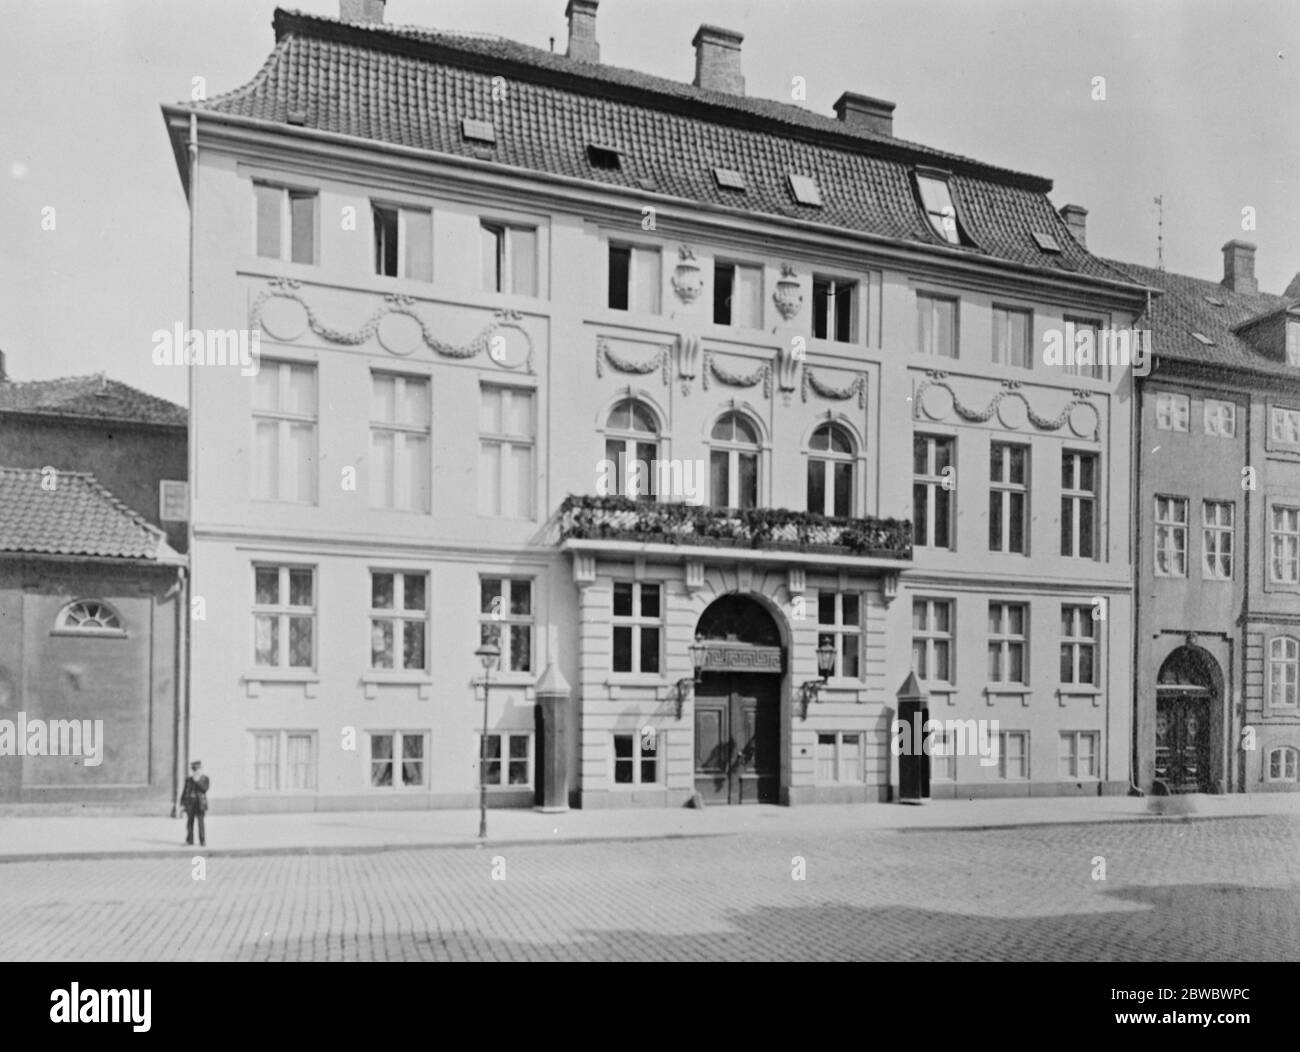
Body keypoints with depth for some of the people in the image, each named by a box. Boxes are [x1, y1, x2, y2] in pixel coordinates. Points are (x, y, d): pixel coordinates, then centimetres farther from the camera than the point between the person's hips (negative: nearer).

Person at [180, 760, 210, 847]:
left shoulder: (204, 779, 4)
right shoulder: (188, 779, 11)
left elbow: (205, 789, -10)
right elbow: (184, 792, 11)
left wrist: (197, 781, -14)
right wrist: (182, 804, 6)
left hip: (200, 803, -3)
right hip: (190, 803, 3)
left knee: (200, 822, -7)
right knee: (189, 822, 3)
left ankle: (202, 841, -5)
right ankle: (189, 840, 12)